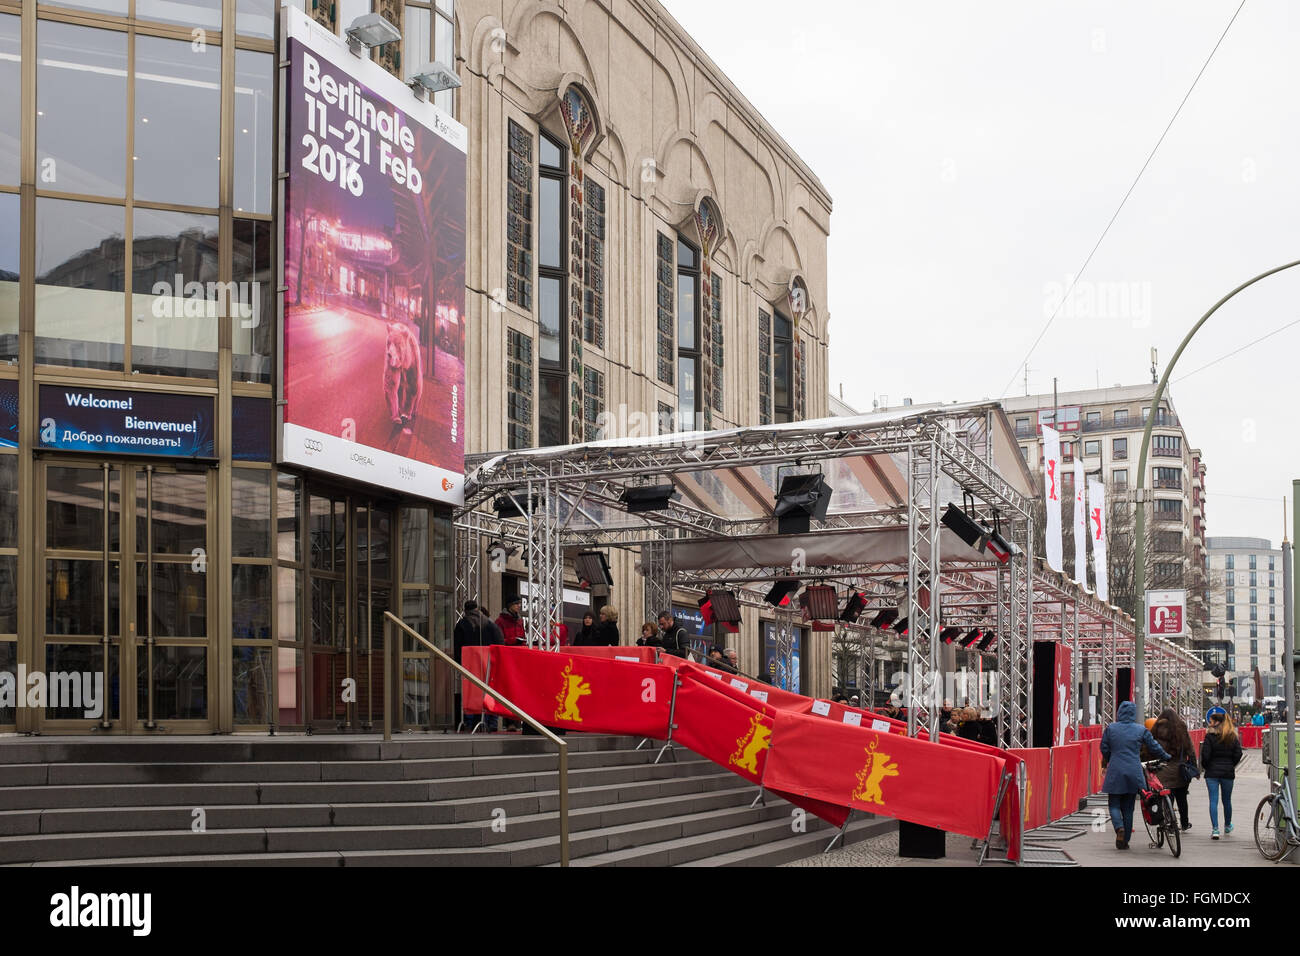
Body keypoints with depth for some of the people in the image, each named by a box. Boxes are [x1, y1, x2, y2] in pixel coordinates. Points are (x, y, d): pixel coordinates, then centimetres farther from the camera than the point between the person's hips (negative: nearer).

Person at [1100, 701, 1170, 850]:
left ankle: (1119, 827, -20)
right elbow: (1154, 747, 9)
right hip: (1134, 773, 1)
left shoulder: (1110, 729, 0)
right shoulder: (1141, 730, 0)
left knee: (1114, 804, 9)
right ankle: (1125, 841, 13)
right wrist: (1167, 757, 27)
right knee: (1128, 807, 10)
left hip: (1115, 772, -1)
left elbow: (1104, 749, 5)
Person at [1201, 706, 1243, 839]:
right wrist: (1230, 766, 16)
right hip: (1228, 773, 4)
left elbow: (1205, 755, -11)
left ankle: (1215, 829, -11)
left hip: (1212, 772, -4)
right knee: (1227, 800, 18)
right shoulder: (1233, 736, 3)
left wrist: (1205, 767, 6)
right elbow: (1238, 754, 1)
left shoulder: (1210, 736, -9)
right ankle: (1227, 826, 35)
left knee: (1213, 801, -3)